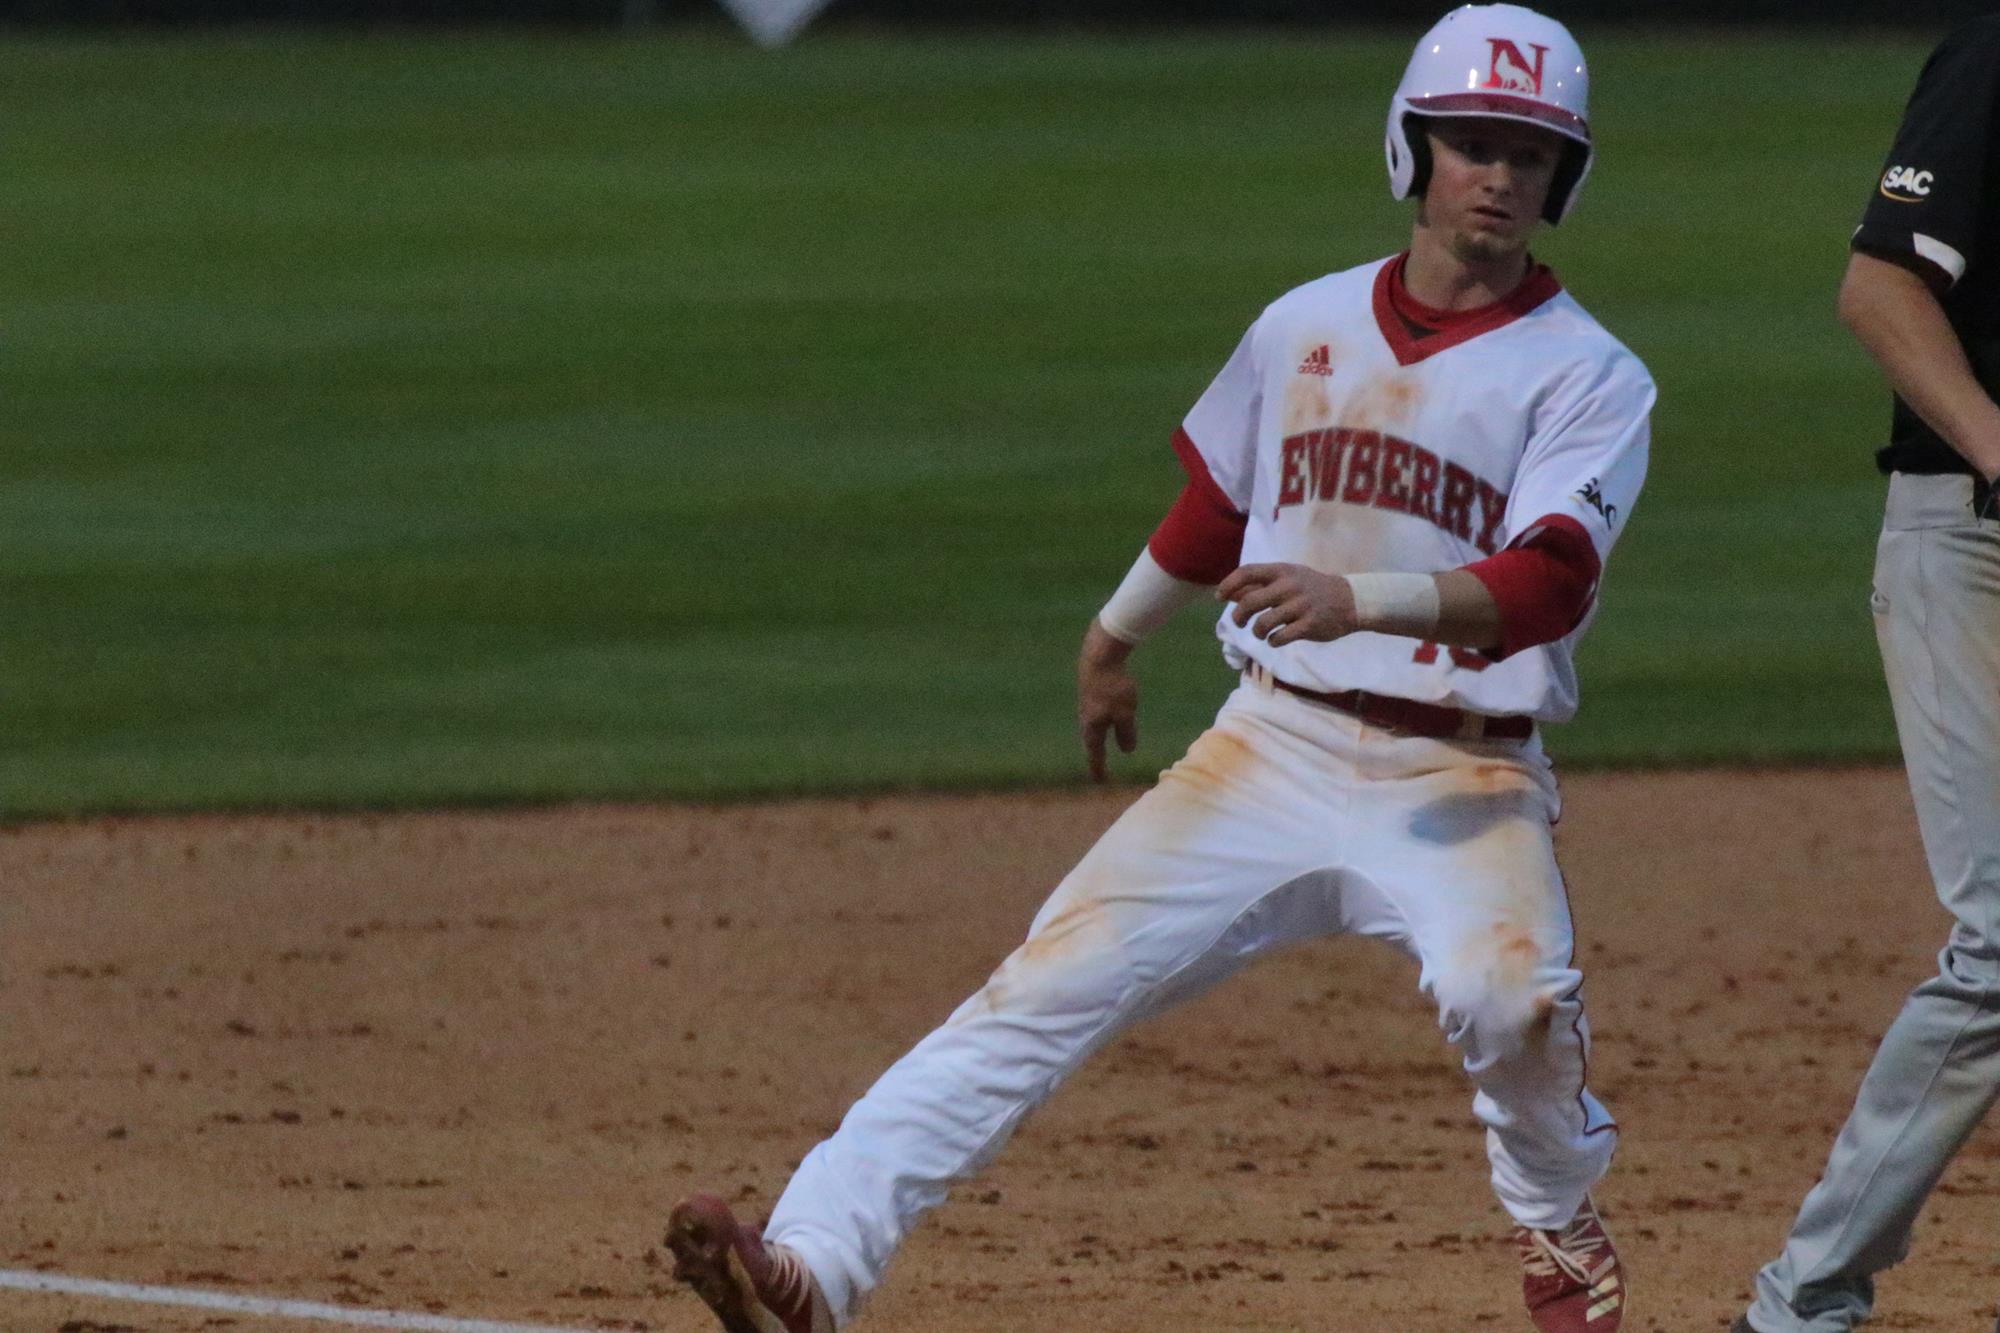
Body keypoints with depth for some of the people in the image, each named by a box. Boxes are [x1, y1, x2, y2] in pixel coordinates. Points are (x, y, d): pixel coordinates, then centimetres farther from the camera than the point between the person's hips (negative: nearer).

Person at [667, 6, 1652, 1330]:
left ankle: (1557, 1222, 3)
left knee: (1507, 991, -31)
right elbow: (1217, 503, 28)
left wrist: (1361, 601, -35)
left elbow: (1549, 581, -21)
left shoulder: (1588, 376, -4)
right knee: (1047, 990, -13)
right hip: (1274, 747, 4)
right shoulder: (1304, 329, 10)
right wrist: (1116, 636, 38)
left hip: (1461, 774, -4)